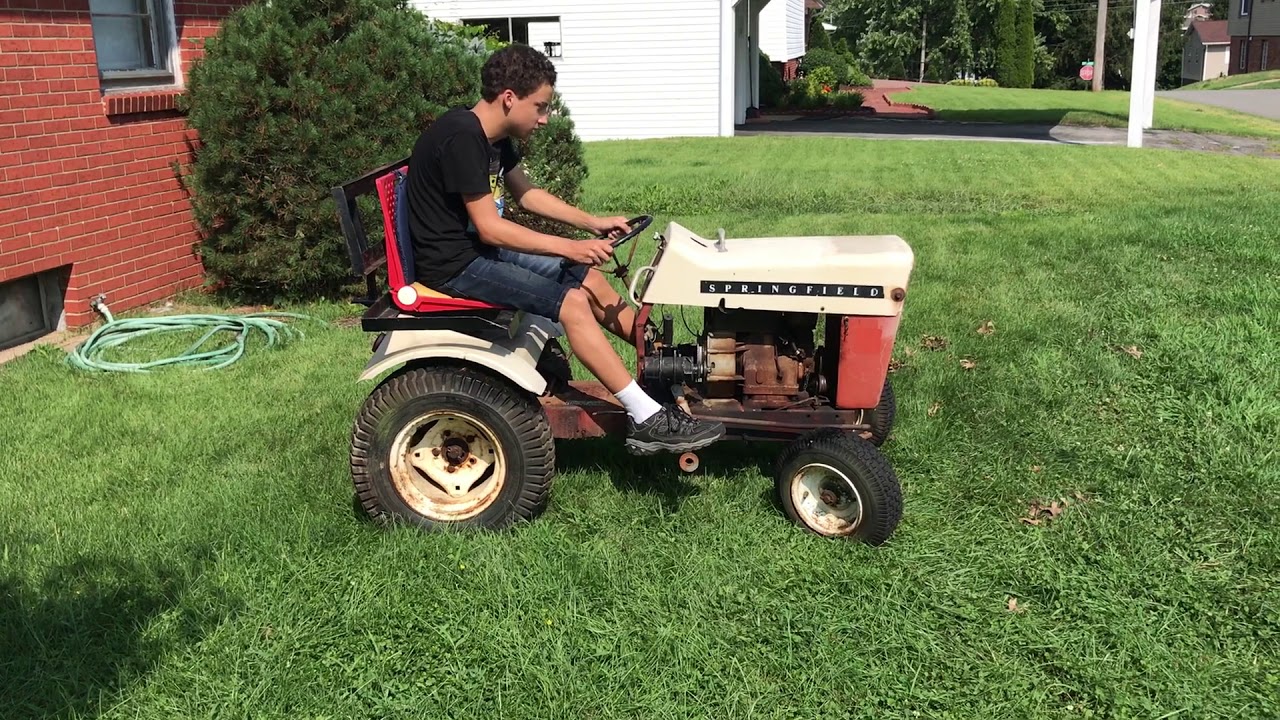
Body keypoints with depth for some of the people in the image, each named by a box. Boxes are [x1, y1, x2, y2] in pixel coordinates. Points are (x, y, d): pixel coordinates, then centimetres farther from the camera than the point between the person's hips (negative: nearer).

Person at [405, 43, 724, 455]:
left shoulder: (492, 136, 7)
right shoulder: (461, 138, -23)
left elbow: (525, 194, 19)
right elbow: (489, 228, -26)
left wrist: (592, 223, 10)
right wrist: (569, 248, -25)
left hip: (481, 248, 10)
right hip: (452, 265, -10)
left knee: (589, 279, 8)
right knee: (572, 301, -20)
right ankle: (648, 420, -19)